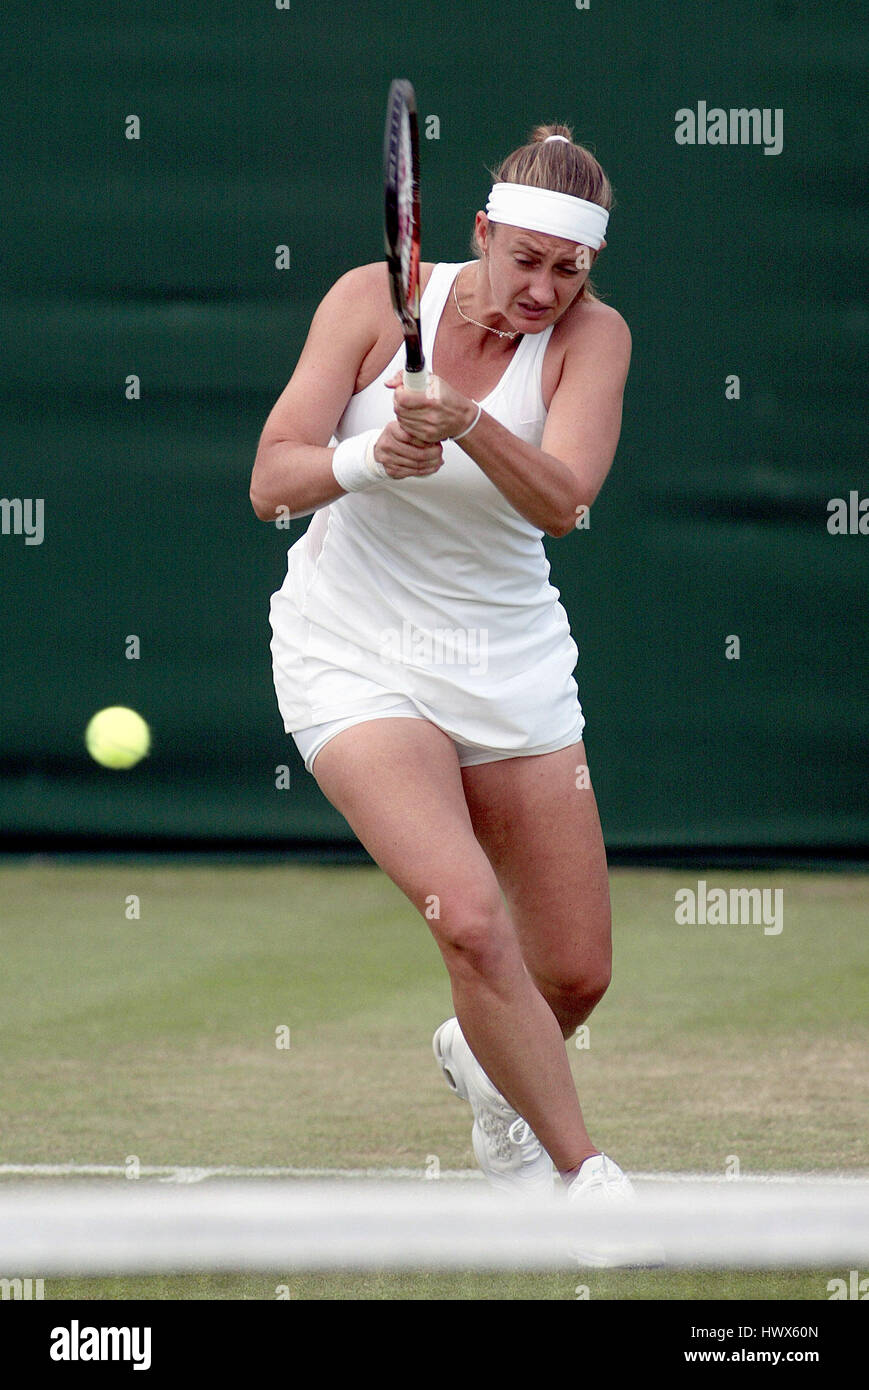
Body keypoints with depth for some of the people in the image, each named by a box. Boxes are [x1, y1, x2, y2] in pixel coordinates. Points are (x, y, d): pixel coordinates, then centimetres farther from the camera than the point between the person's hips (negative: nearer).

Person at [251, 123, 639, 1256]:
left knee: (575, 975, 5)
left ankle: (481, 1062, 42)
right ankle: (587, 1176, -10)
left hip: (511, 661, 3)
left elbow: (561, 500, -24)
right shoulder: (376, 299, -10)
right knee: (469, 918, -24)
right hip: (356, 650, -3)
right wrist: (368, 458, -33)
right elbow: (271, 484, -13)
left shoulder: (591, 335, -8)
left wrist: (467, 424, -43)